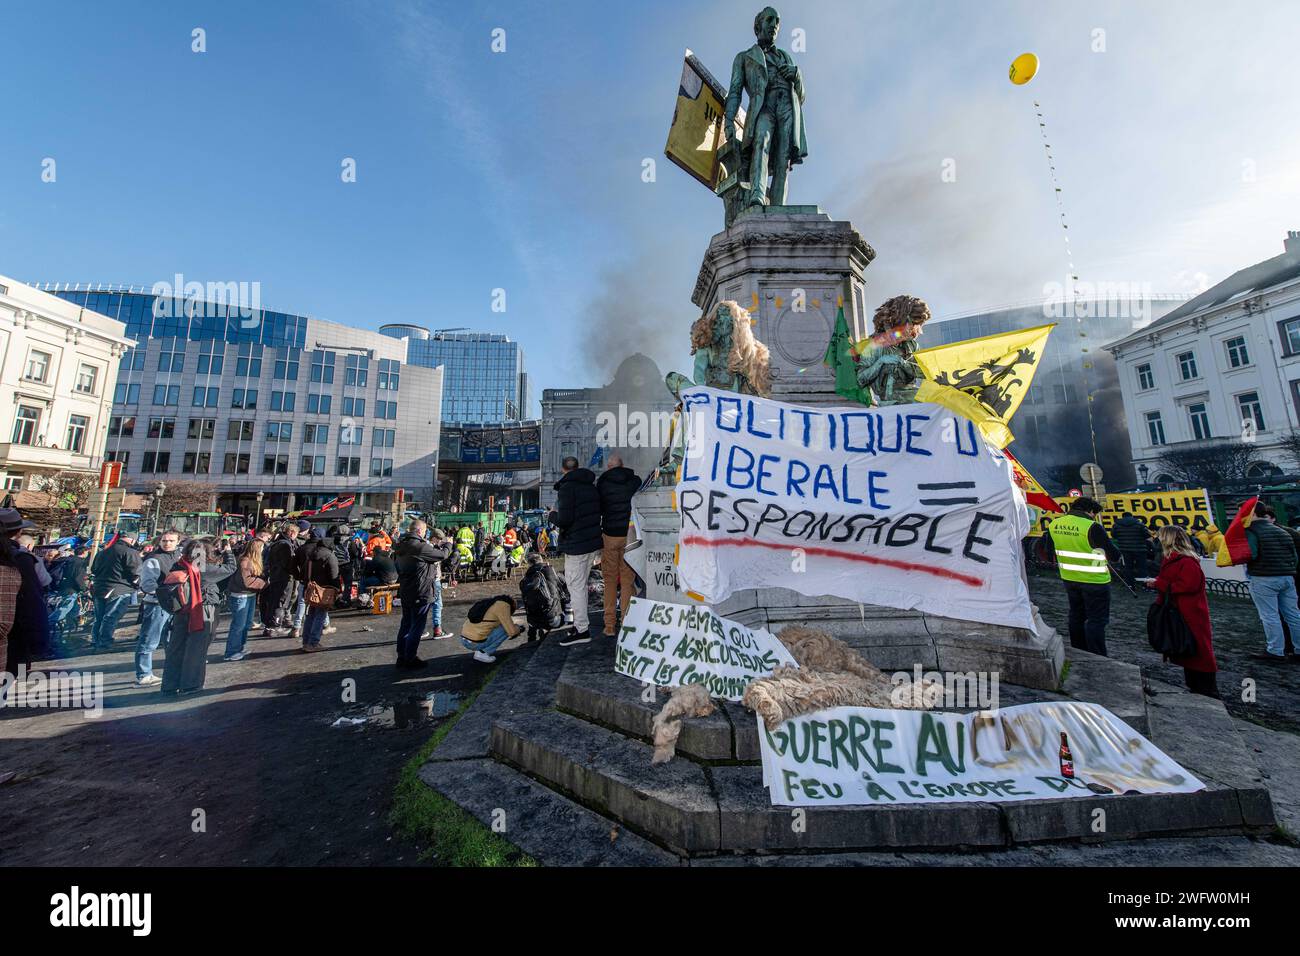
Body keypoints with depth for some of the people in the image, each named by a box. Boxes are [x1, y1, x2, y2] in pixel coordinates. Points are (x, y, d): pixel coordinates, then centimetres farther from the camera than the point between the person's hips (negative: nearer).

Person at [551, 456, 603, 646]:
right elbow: (598, 511, 15)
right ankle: (581, 622, 28)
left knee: (576, 586, -1)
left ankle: (582, 630, 3)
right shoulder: (592, 486, 11)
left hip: (576, 546, -8)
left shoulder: (567, 488, -14)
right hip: (594, 543, 8)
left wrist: (553, 515, 0)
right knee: (581, 584, 19)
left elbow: (563, 520, -21)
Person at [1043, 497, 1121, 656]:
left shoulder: (1054, 524, -1)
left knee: (1076, 615, 19)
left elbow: (1049, 551, 12)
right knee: (1096, 620, 3)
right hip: (1094, 581, -6)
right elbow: (1114, 556, -15)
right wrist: (1108, 542, 3)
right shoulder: (1092, 527, -21)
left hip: (1069, 578, 6)